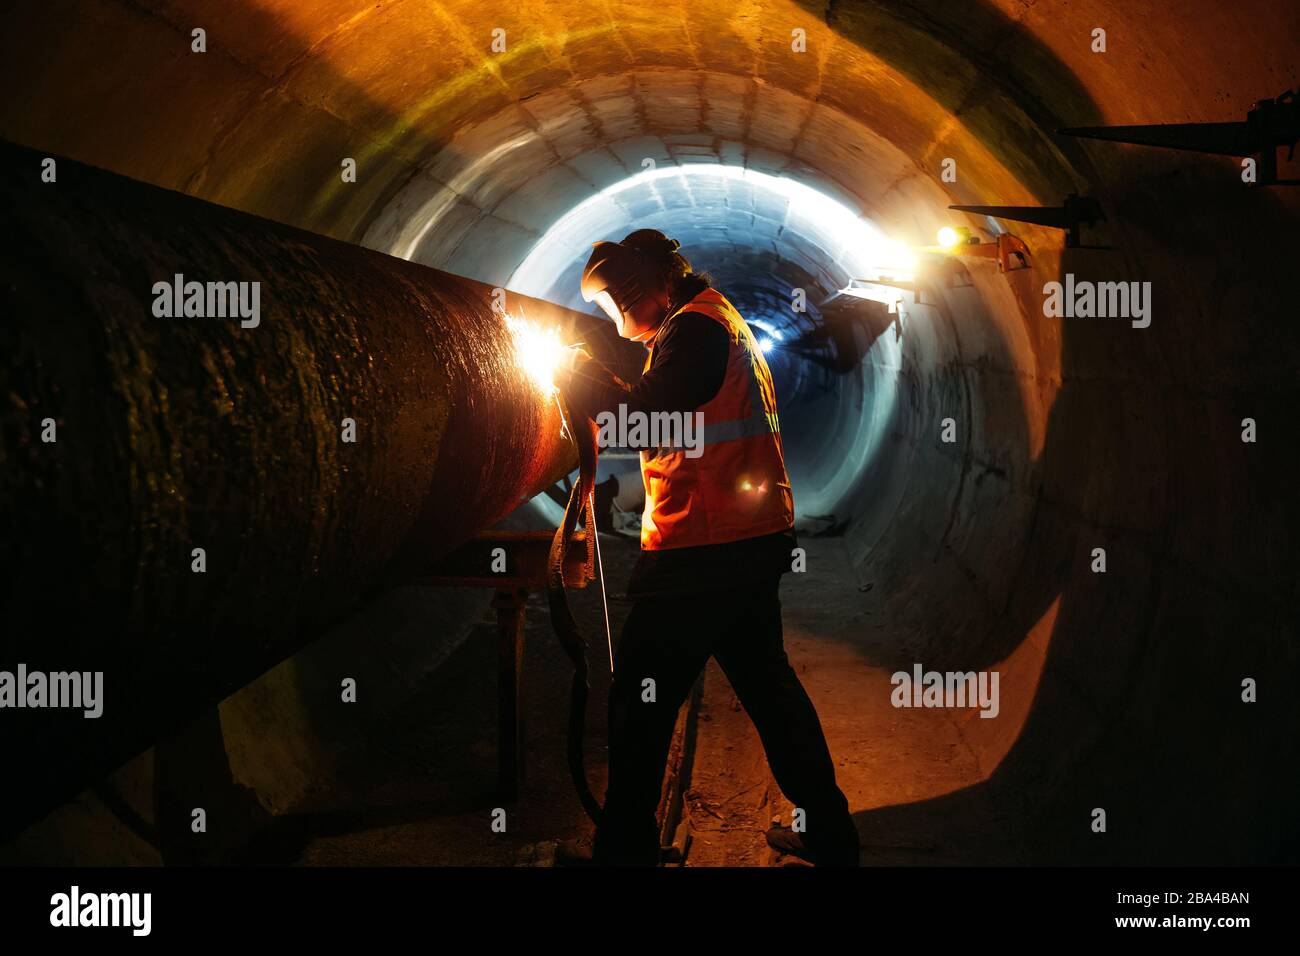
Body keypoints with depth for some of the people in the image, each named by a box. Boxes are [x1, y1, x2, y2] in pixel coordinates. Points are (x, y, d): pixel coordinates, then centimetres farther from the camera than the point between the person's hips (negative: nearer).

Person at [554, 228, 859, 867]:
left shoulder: (694, 326, -12)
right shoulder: (722, 319, 20)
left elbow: (647, 420, -20)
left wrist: (583, 374, -6)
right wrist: (595, 381, 12)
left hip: (703, 549, -10)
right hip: (756, 543, 10)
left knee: (640, 699, 0)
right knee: (767, 682, 17)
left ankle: (624, 849, 9)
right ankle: (827, 832, 24)